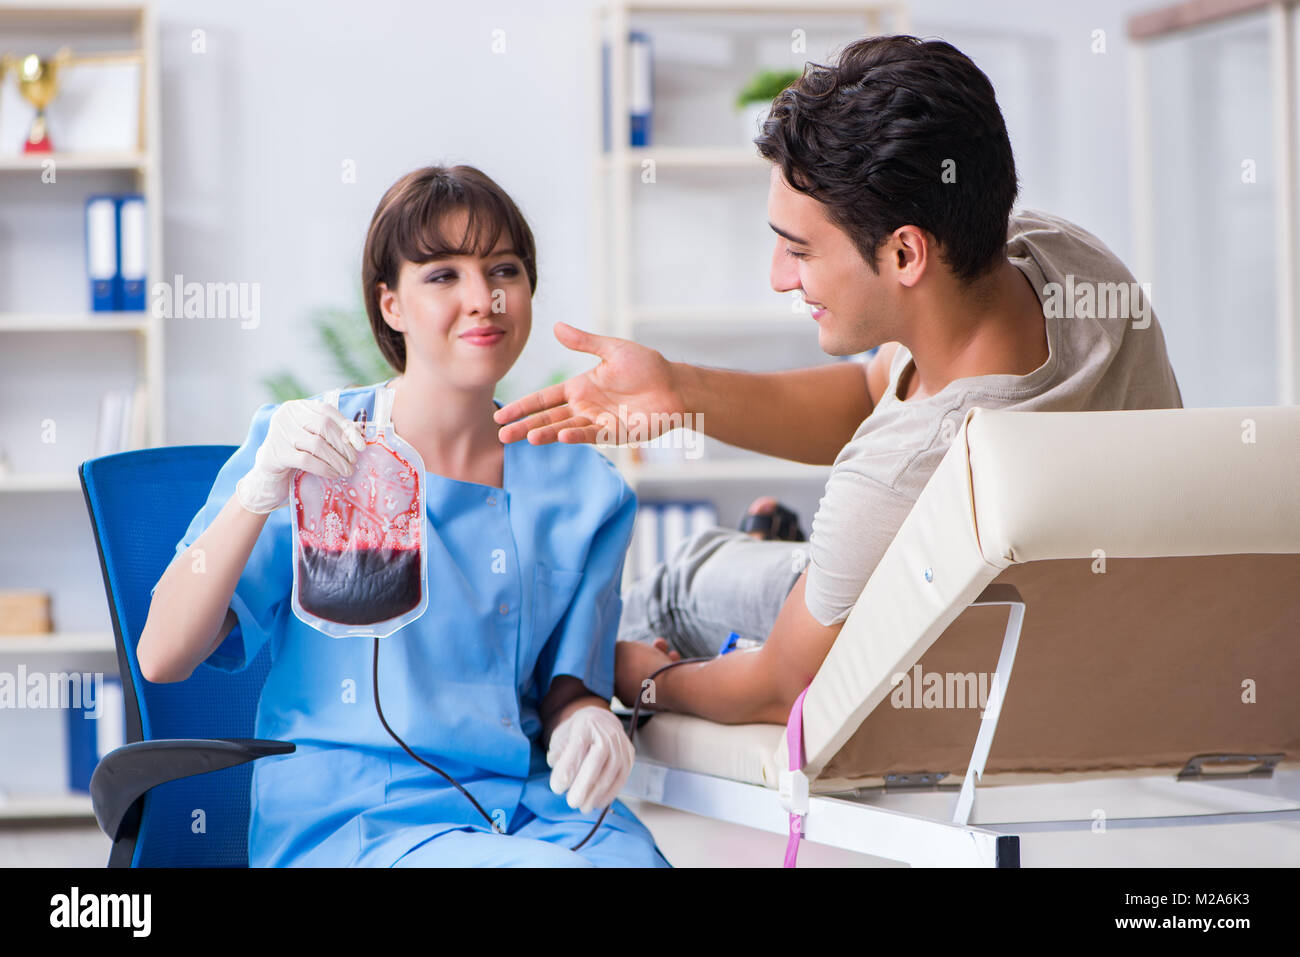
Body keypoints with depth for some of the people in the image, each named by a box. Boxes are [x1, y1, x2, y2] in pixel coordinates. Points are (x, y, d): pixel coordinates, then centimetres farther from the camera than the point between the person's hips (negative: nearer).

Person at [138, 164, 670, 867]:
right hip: (343, 823, -4)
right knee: (555, 872, -33)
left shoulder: (580, 490, 10)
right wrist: (259, 493, -22)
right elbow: (161, 658, -8)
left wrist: (585, 720, -8)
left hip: (529, 806, 4)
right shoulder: (313, 451, 0)